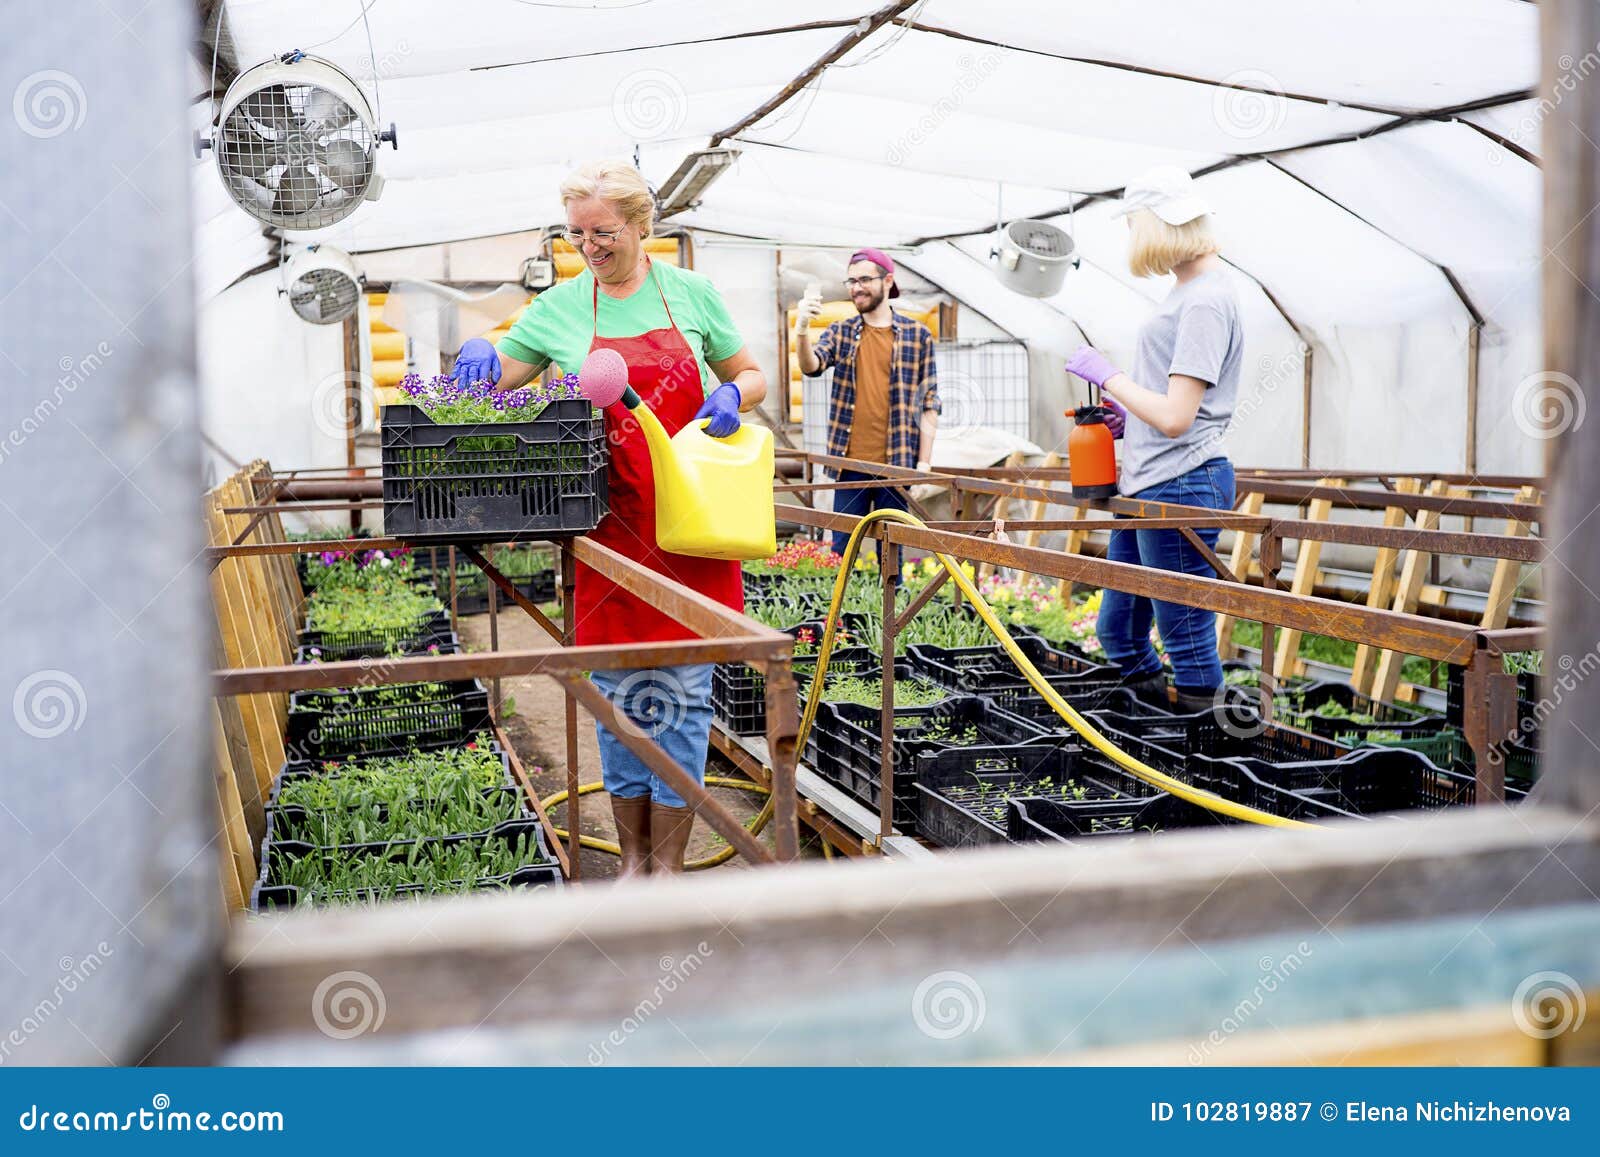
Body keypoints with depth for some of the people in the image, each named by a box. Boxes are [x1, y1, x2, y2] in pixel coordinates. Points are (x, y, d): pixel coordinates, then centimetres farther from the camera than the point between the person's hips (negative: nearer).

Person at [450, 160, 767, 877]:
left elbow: (752, 377, 14)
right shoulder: (559, 308, 6)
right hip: (609, 528, 1)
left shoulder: (691, 293, 5)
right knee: (619, 695, 6)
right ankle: (633, 857, 21)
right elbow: (493, 380, 12)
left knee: (681, 692, 2)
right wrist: (477, 354, -10)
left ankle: (669, 862, 14)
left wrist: (732, 397, -8)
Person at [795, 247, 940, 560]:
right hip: (850, 463, 2)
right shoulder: (840, 333, 9)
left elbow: (930, 402, 3)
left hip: (896, 464, -2)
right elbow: (811, 366, -9)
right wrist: (802, 330, -28)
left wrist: (924, 462, -3)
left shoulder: (918, 335, 4)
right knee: (842, 550, 4)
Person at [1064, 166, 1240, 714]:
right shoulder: (1189, 289, 15)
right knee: (1117, 631, 18)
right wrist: (1128, 411, 11)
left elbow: (1175, 417, -21)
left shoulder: (1205, 301, -16)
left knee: (1186, 636, -1)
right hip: (1144, 486, 10)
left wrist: (1107, 375, -10)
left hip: (1179, 485, -10)